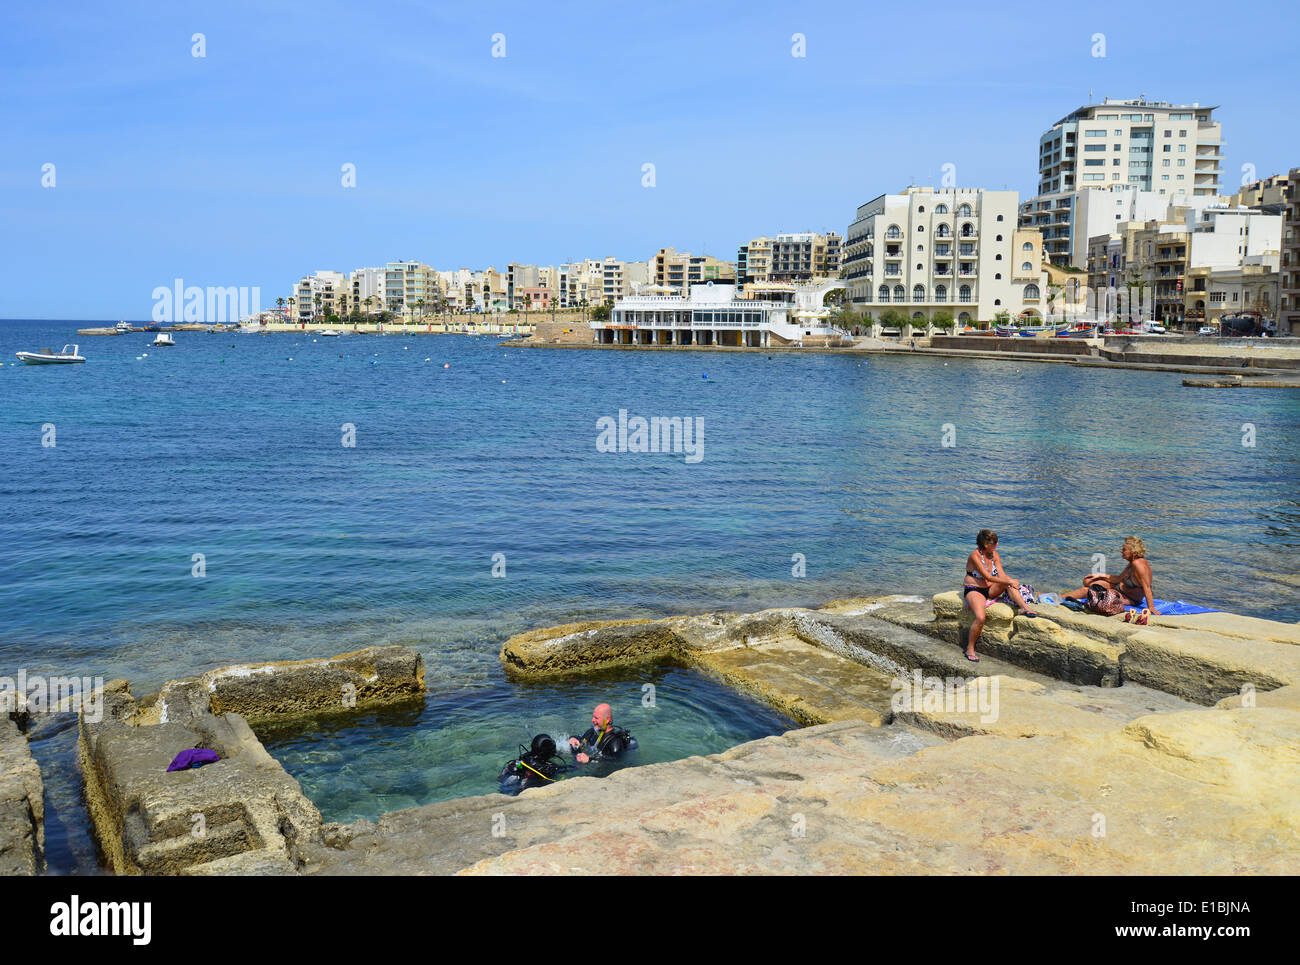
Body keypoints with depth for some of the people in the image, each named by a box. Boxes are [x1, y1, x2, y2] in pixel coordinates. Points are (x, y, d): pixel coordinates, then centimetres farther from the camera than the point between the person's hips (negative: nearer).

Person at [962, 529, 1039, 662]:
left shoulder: (994, 554, 3)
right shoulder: (975, 555, -18)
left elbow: (1001, 574, -5)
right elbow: (987, 576, -23)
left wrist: (1011, 581, -26)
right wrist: (1009, 582, -26)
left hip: (990, 589, 7)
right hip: (973, 590, -7)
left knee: (1010, 582, -18)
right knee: (980, 618, -29)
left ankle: (1024, 607, -26)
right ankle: (970, 649, -15)